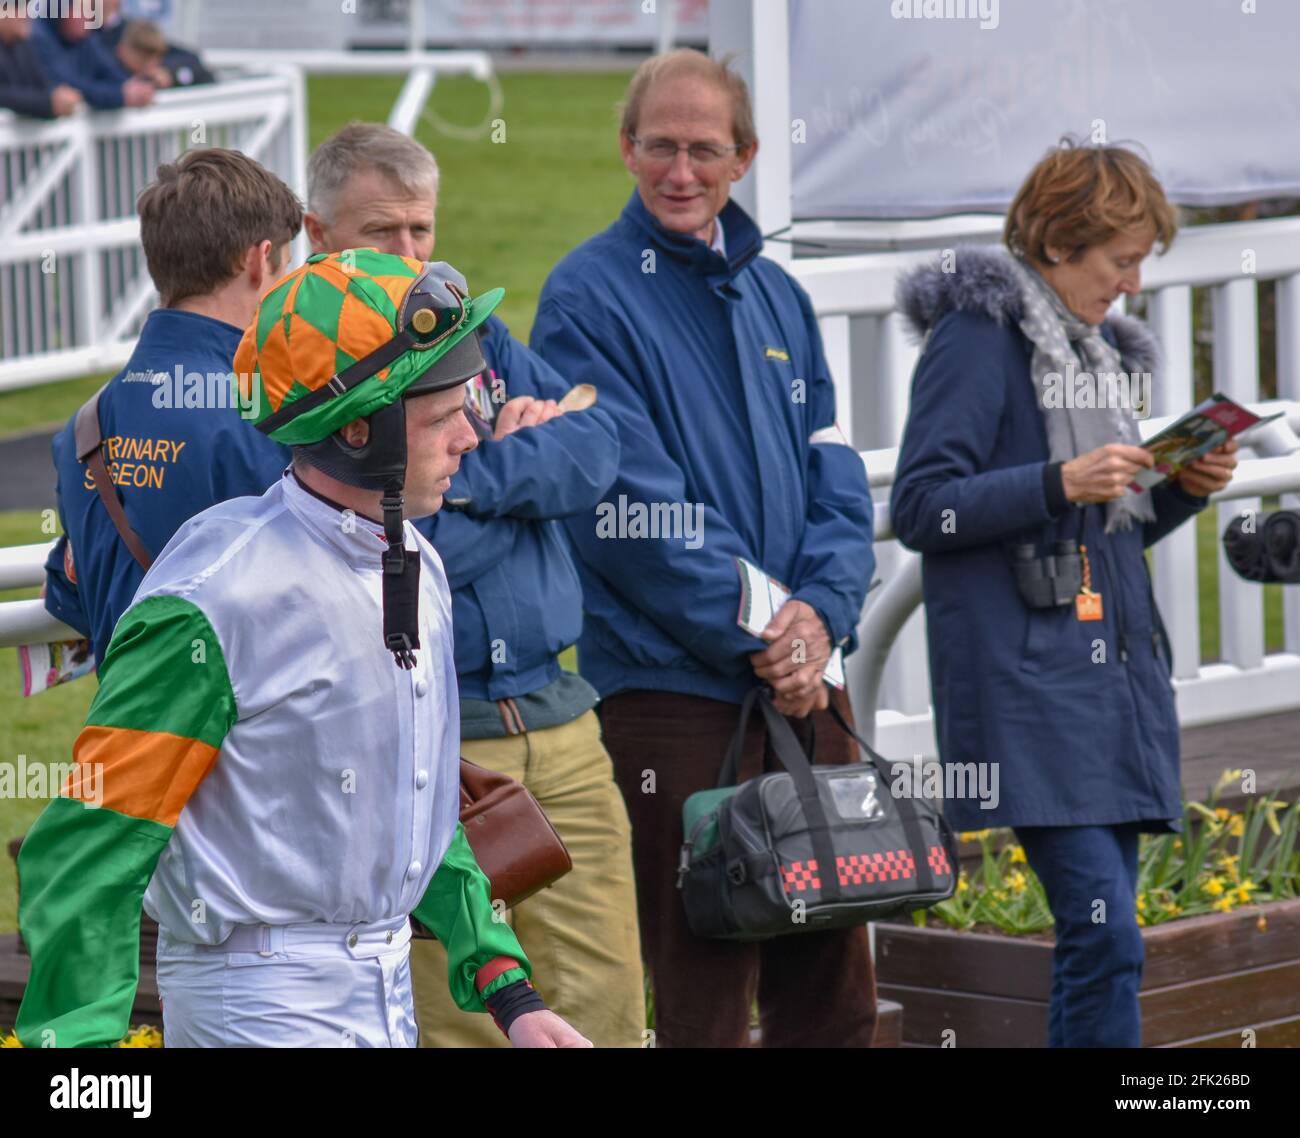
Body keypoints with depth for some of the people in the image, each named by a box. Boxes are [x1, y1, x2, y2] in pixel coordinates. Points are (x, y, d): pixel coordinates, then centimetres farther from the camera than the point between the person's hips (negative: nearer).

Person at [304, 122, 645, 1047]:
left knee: (606, 1011, 2)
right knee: (455, 1024, -2)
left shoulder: (475, 336, 16)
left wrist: (464, 475, -9)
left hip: (559, 723, 5)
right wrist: (526, 458, -5)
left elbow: (596, 450, 2)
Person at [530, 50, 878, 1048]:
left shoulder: (776, 295, 16)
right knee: (702, 996, -4)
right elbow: (630, 508, -12)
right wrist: (759, 636, -15)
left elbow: (836, 479, 12)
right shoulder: (588, 299, -4)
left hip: (801, 680, 6)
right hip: (672, 689, -6)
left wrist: (819, 612, -7)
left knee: (832, 986, 9)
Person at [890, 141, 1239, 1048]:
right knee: (1104, 931, -17)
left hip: (1117, 668, 8)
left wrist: (1185, 488, 6)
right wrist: (1060, 483, -20)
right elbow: (921, 508, -11)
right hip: (1031, 686, -8)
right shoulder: (977, 337, -5)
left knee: (1103, 935, 5)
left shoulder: (1102, 344, 20)